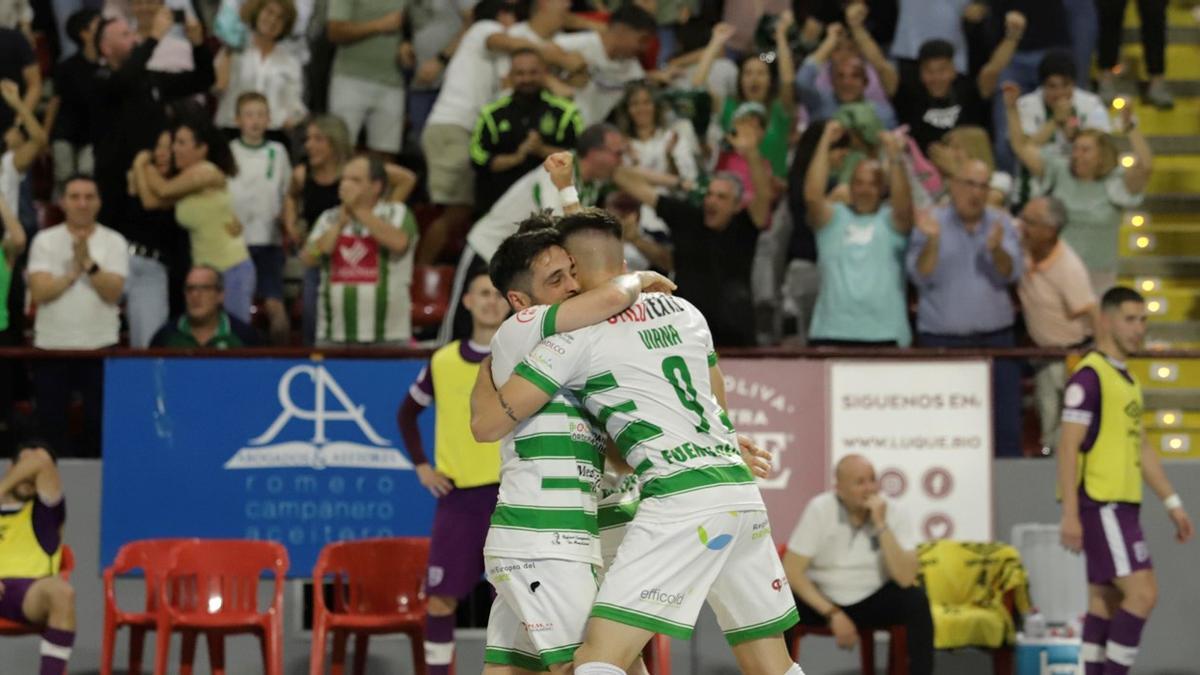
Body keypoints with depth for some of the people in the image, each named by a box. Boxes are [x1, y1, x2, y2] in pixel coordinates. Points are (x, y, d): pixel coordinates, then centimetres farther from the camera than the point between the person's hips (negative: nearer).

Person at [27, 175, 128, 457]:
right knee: (50, 426, 4)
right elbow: (39, 292, -9)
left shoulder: (114, 242, 1)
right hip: (52, 348, 0)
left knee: (99, 428, 1)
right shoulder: (45, 241, 2)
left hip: (100, 348, 0)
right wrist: (73, 271, -15)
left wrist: (88, 263, -22)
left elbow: (112, 293, -11)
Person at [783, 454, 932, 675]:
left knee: (916, 601, -28)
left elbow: (905, 578, -23)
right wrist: (832, 613, -22)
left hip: (874, 601, 1)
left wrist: (881, 525, -29)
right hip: (822, 598, -1)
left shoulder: (896, 514, -12)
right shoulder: (819, 510, -15)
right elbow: (792, 571, -16)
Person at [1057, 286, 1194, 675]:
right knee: (1142, 593, -14)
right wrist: (1070, 514, -21)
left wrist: (1172, 503, 20)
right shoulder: (1089, 377, -12)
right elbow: (1068, 447, -16)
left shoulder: (1126, 379, 18)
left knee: (1105, 604, 8)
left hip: (1119, 506, 9)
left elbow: (1141, 448, 23)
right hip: (1100, 505, -9)